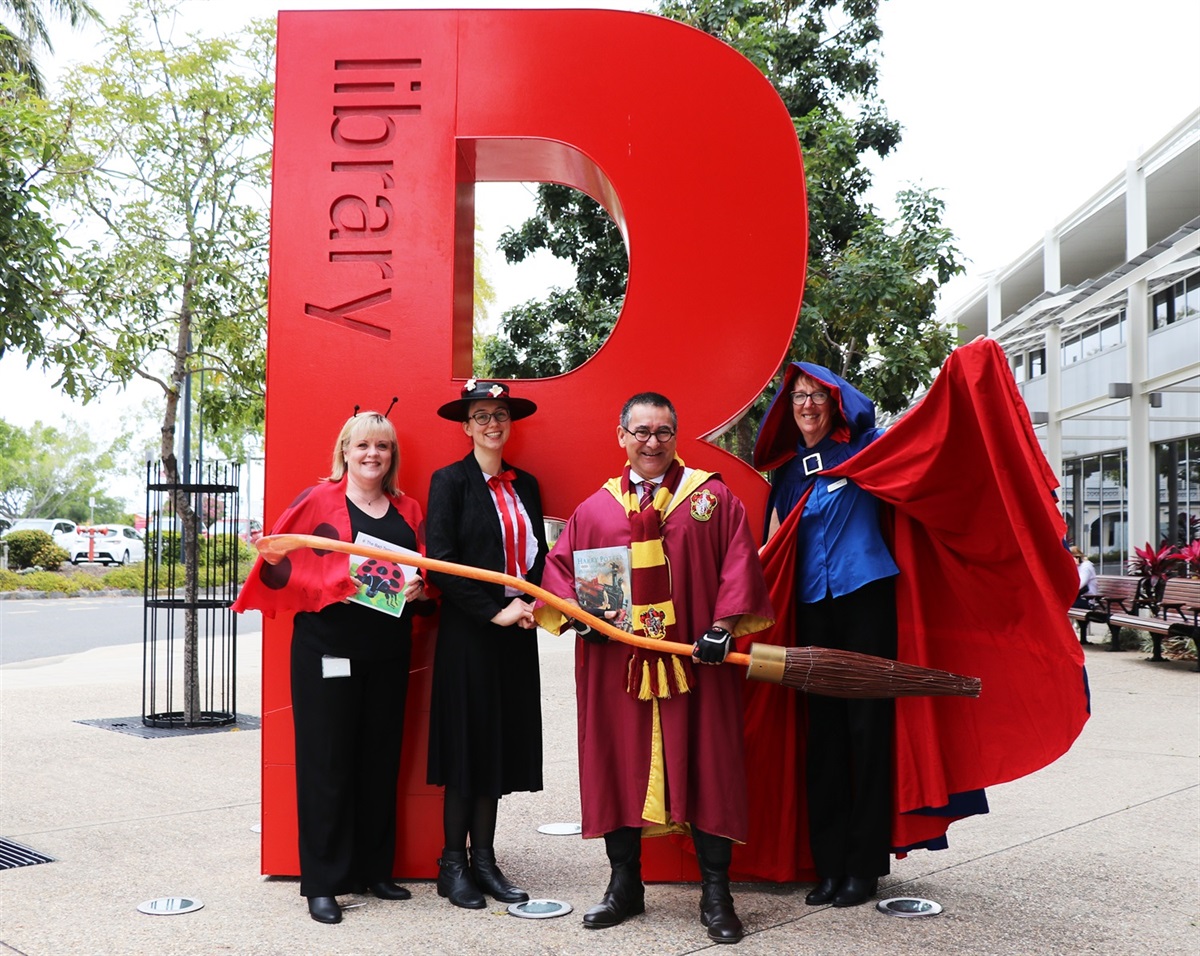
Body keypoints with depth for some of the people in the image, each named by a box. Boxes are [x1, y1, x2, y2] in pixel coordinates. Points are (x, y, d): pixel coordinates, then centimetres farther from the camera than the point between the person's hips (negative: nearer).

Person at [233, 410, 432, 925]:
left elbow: (428, 576, 16)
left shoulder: (407, 510, 12)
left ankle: (374, 869, 24)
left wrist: (418, 590, -4)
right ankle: (323, 882, 10)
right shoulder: (318, 499, 0)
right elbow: (282, 567, -4)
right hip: (327, 648, -4)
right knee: (326, 761, 0)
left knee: (380, 760, 11)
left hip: (388, 652, 4)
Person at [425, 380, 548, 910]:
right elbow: (440, 561, -13)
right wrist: (494, 611, -17)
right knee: (468, 742, -1)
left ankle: (484, 860, 19)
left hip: (516, 630, 6)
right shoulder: (450, 481, -5)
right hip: (468, 632, -5)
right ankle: (453, 864, 11)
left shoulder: (525, 484, 12)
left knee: (502, 743, 9)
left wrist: (529, 601, -4)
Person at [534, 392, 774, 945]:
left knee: (704, 768, 1)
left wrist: (723, 626, -13)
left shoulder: (712, 498, 3)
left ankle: (716, 895, 13)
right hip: (615, 665, 2)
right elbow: (559, 564, 12)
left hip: (693, 664, -2)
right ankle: (625, 886, 23)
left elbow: (739, 561, -3)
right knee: (618, 767, 7)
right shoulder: (595, 510, 10)